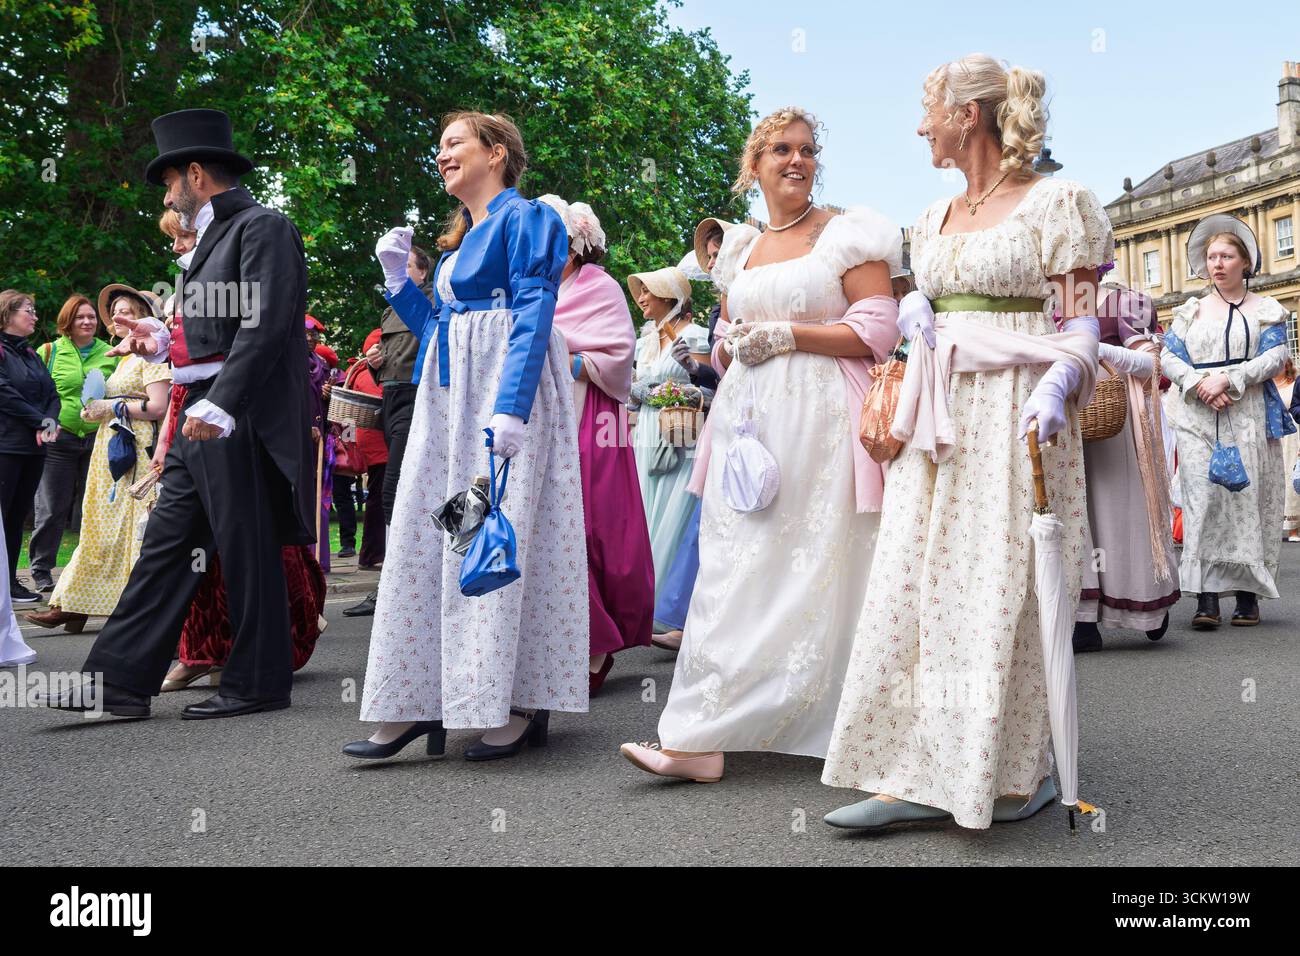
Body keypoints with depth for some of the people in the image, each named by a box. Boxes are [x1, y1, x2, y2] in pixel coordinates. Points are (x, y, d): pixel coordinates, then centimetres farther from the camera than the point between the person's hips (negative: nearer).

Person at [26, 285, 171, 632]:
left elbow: (157, 407, -17)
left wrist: (111, 406, -10)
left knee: (137, 527, -7)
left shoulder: (150, 355, -6)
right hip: (111, 450, 9)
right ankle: (73, 606, 9)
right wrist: (96, 409, 7)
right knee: (101, 527, 8)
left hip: (136, 451, -9)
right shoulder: (125, 358, 22)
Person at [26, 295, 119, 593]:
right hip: (59, 438, -2)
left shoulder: (110, 355, 8)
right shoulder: (50, 351, 3)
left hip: (97, 439, 2)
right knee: (52, 509, 0)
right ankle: (41, 570, 12)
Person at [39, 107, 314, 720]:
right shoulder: (215, 237, 21)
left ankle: (257, 684, 11)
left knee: (247, 550, -1)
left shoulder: (263, 227, -8)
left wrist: (220, 405, -25)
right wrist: (165, 341, 13)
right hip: (202, 418, 10)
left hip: (241, 418, -9)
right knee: (167, 544, 7)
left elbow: (265, 325, -20)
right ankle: (119, 681, 9)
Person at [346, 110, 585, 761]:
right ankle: (418, 703, 5)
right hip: (448, 399, 9)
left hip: (504, 391, -9)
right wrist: (398, 280, 15)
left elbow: (534, 315, -15)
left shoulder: (525, 218, -3)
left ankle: (519, 704, -2)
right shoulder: (458, 239, 23)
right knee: (423, 536, 2)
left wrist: (511, 407, -25)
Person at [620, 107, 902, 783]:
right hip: (747, 420, 5)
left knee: (813, 572, -6)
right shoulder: (741, 250, 20)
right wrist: (732, 343, 5)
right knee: (734, 573, -2)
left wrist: (787, 334, -11)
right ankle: (703, 742, -2)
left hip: (819, 422, -5)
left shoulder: (847, 234, 4)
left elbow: (878, 328, -6)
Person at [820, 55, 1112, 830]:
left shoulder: (1056, 204, -3)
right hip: (939, 424, 6)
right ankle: (920, 775, 4)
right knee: (916, 588, 0)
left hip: (1016, 422, -6)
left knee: (1007, 593, -3)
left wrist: (1055, 388, -24)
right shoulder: (933, 219, 17)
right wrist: (913, 314, 6)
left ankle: (1028, 768, 14)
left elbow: (1081, 332, -6)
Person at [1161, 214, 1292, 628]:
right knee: (1202, 499, -9)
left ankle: (1248, 595, 1)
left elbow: (1276, 356, -2)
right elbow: (1169, 357, 8)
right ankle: (1206, 597, -12)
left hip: (1249, 418, -1)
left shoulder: (1266, 310, 11)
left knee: (1249, 498, -4)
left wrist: (1228, 379, -15)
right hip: (1197, 418, 1)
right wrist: (1199, 384, -11)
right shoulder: (1190, 311, 17)